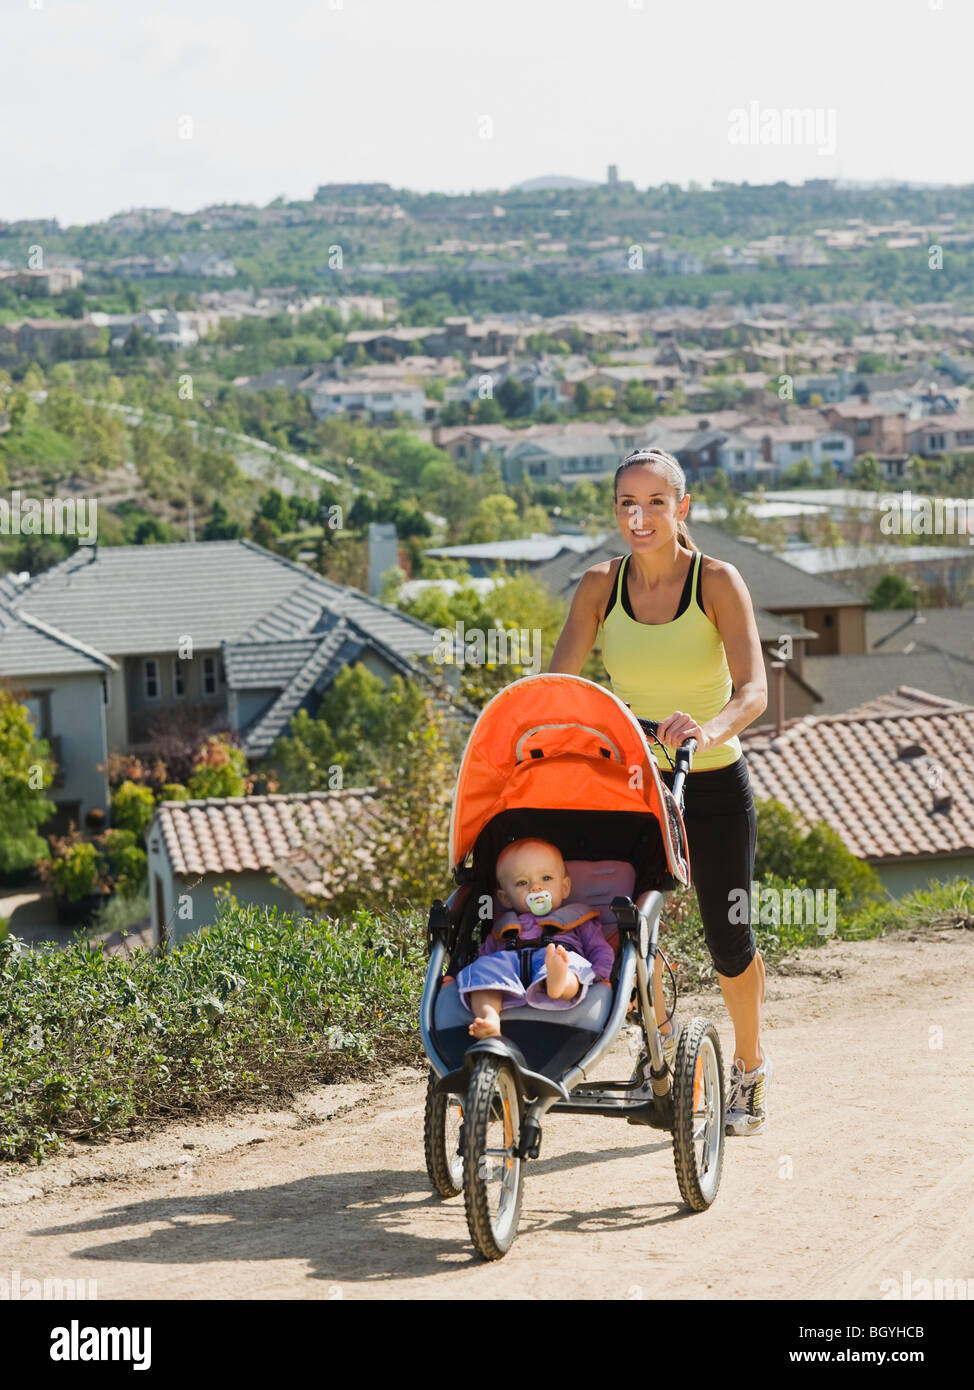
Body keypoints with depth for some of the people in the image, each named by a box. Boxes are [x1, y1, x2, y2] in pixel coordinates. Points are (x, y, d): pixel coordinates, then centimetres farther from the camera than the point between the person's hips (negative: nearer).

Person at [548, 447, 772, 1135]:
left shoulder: (717, 582, -15)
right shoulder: (601, 585, -6)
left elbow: (753, 690, -25)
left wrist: (709, 730, -45)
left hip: (714, 781, -2)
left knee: (728, 940, 5)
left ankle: (750, 1066, 33)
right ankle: (661, 1032, 22)